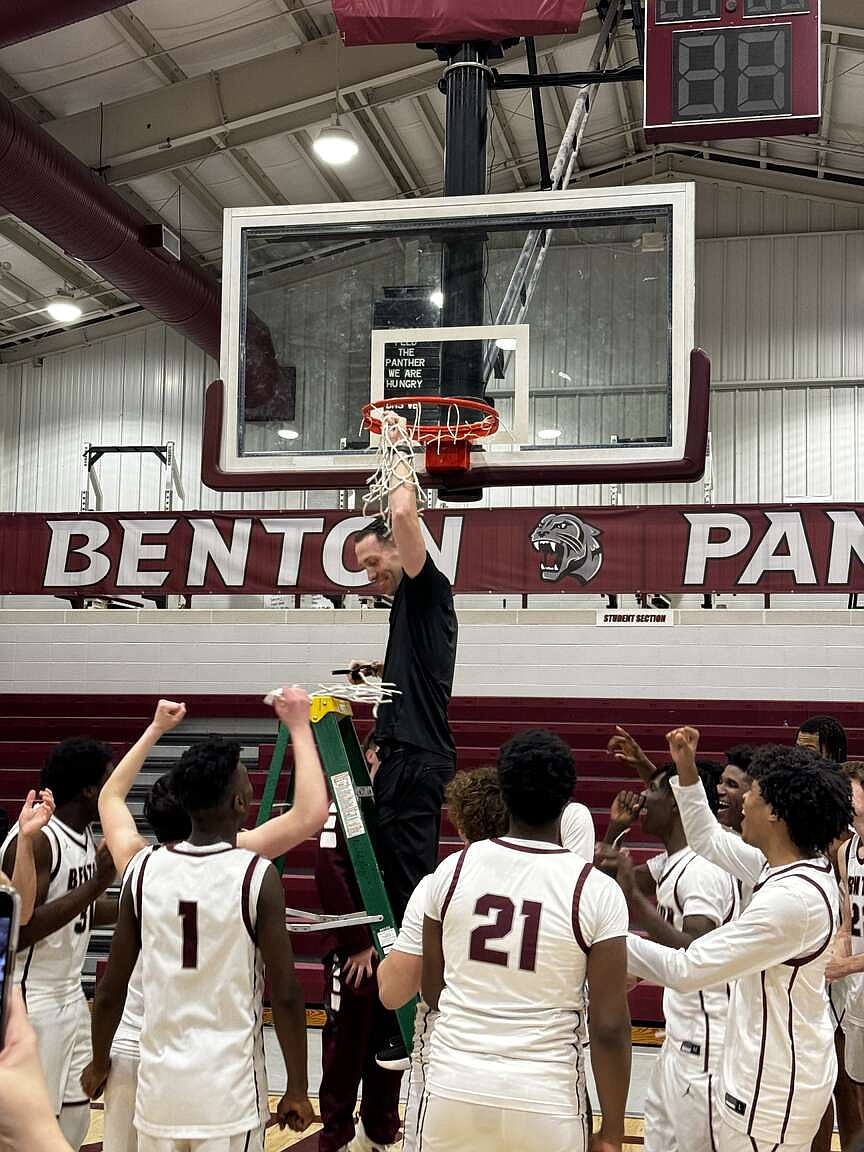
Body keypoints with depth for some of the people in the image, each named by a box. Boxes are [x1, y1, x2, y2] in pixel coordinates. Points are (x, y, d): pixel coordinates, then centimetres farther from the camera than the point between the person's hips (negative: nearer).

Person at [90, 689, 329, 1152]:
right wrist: (300, 729, -10)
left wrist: (155, 729, 24)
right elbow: (311, 814, -18)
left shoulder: (136, 863, 0)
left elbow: (110, 796, 20)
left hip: (130, 1047, 5)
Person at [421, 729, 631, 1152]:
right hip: (544, 1099, -2)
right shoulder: (596, 891, -11)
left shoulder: (452, 870, -3)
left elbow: (432, 992, 8)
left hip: (454, 1089, 3)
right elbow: (609, 1027, -10)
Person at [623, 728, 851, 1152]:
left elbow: (687, 970, -25)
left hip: (772, 1086, -9)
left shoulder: (790, 897, -29)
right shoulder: (804, 864, 1)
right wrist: (686, 769, 12)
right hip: (783, 1069, 9)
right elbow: (711, 839, 18)